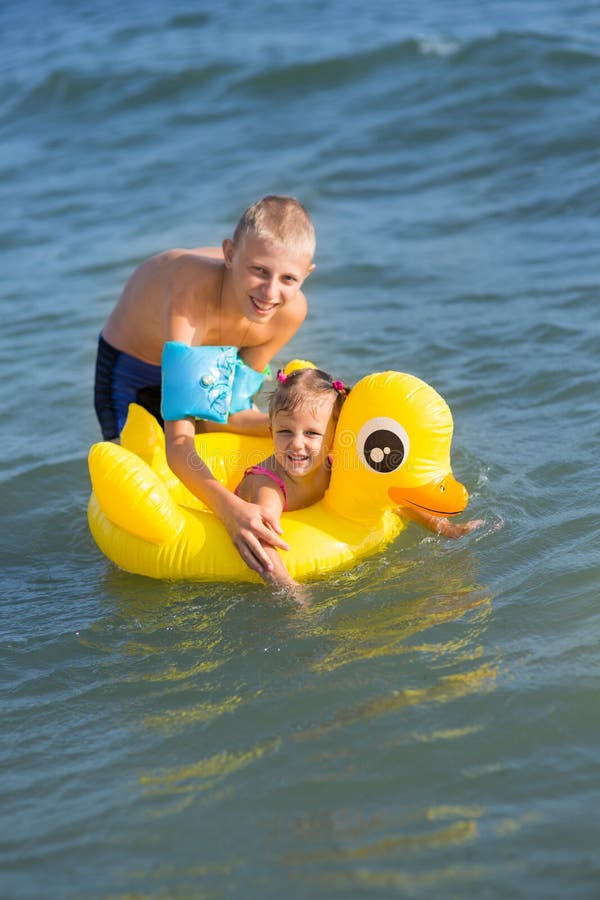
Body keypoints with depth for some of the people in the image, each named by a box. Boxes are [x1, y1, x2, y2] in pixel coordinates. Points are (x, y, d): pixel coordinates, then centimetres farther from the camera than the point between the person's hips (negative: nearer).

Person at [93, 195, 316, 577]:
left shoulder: (290, 310, -29)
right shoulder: (191, 296, -47)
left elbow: (226, 414, -20)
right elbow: (179, 441, -50)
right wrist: (229, 507, -66)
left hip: (212, 362, 5)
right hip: (131, 366, -4)